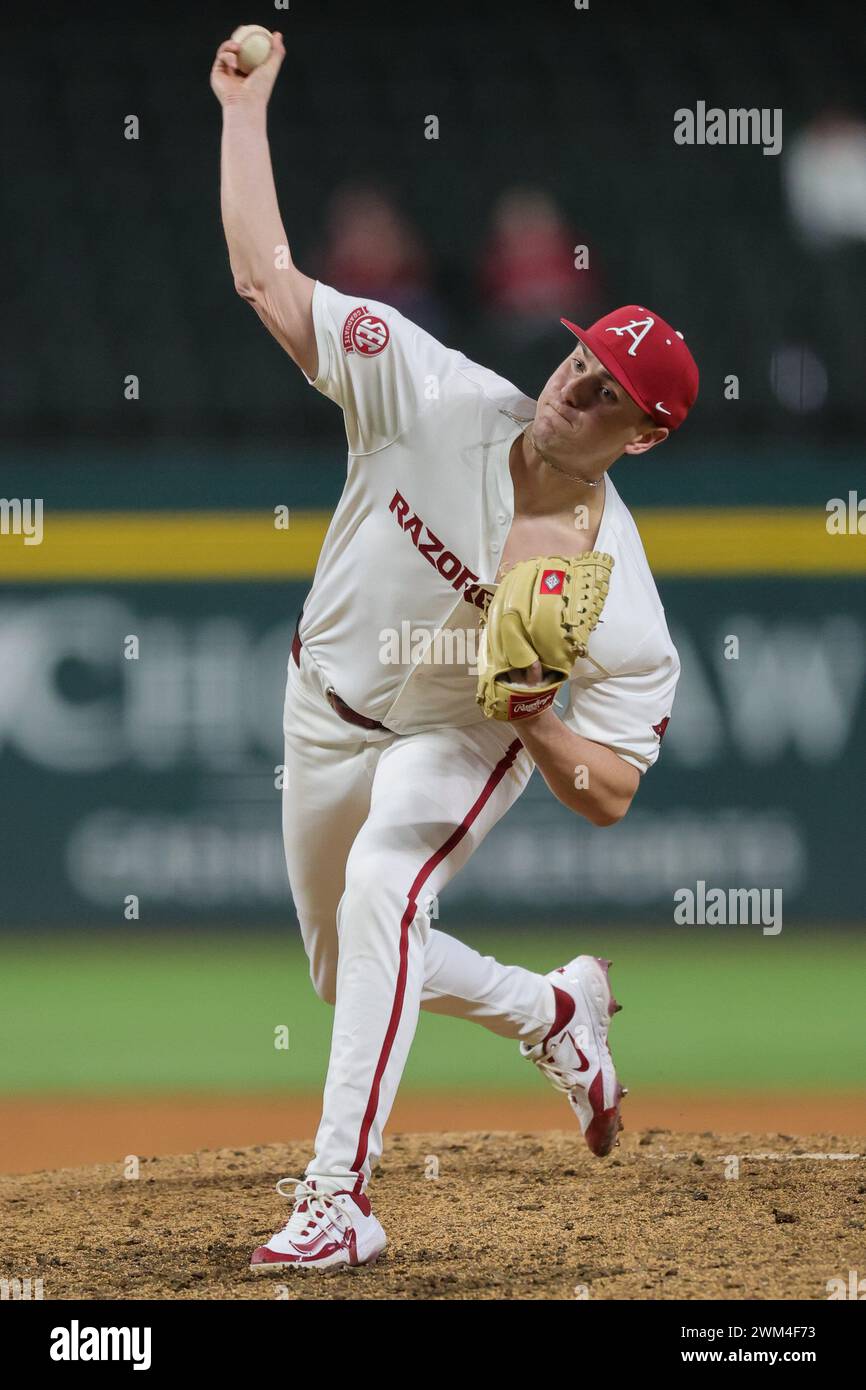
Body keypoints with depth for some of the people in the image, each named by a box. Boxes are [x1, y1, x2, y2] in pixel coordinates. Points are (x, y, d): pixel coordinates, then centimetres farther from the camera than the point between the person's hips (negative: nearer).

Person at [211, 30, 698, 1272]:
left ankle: (340, 1197, -37)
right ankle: (556, 1011, 47)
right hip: (328, 711, 5)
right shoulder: (439, 399, -23)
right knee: (349, 975, 18)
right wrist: (245, 108, -27)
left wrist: (531, 709, -39)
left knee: (381, 890, -34)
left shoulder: (618, 598, -27)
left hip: (462, 743, -5)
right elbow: (269, 281, -24)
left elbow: (612, 797, -22)